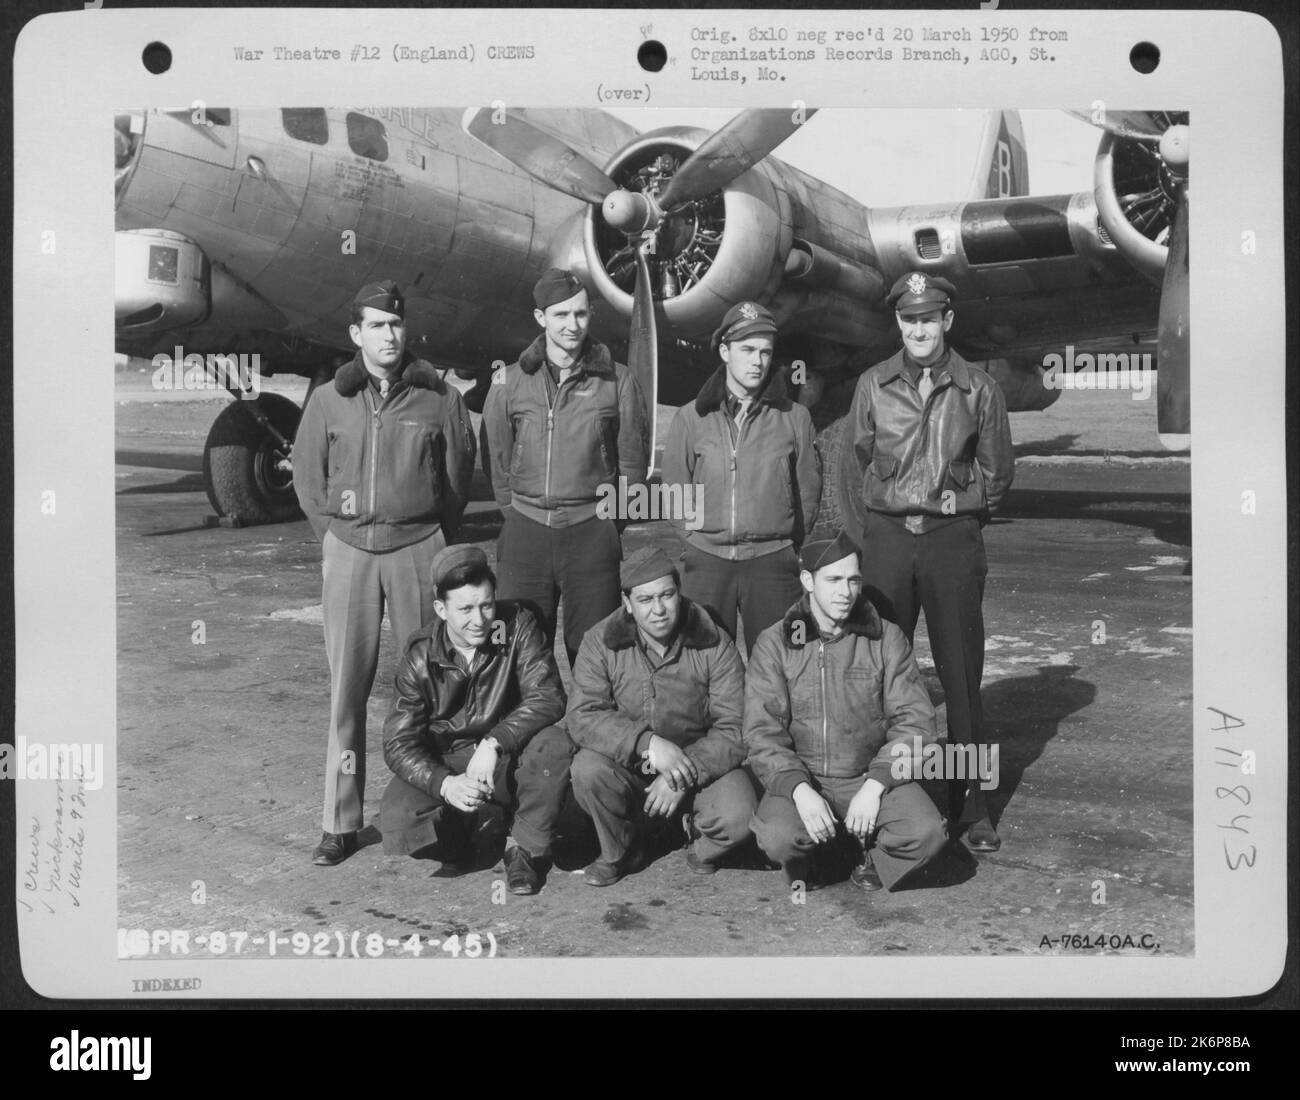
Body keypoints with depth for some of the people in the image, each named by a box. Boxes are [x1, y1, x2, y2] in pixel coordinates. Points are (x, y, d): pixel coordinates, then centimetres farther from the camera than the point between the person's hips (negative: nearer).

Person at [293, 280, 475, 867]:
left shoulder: (439, 398, 2)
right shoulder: (329, 400, 5)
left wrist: (435, 539, 9)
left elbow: (458, 475, 9)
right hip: (349, 551, 1)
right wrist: (334, 536, 9)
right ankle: (341, 821, 8)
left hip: (418, 548, -1)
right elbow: (307, 476, 13)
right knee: (346, 684, 1)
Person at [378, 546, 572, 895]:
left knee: (555, 745, -32)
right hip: (443, 767, 0)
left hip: (508, 762, 0)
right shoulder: (420, 659, -11)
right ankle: (478, 828, 4)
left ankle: (526, 847, -10)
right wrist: (444, 784, -33)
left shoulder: (517, 625, -11)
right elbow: (398, 744, -13)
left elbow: (548, 696, -20)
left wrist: (493, 742, -34)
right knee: (398, 825, -27)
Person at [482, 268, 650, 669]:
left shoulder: (617, 380, 0)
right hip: (525, 534, 1)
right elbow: (498, 460, 12)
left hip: (592, 535, -1)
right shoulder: (509, 382, 4)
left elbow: (633, 459, 6)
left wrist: (606, 514, 6)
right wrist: (518, 511, 11)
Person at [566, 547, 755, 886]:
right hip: (628, 767, 1)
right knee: (587, 769, -30)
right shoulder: (601, 642, -9)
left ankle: (701, 846, 11)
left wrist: (684, 778, -26)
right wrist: (647, 743, -33)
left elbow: (734, 730, -13)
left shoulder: (714, 645, -11)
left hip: (702, 765, -1)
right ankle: (620, 852, 1)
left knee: (738, 817, -28)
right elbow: (581, 717, -18)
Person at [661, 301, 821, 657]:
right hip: (706, 561, 0)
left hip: (772, 562, 0)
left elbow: (808, 489, 10)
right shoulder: (692, 417, 6)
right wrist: (699, 538, 3)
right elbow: (674, 490, 10)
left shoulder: (794, 416, 5)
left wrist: (787, 545, 6)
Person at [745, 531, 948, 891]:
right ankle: (807, 859, 7)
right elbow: (762, 734, -6)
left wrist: (875, 786, -16)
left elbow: (914, 722, -2)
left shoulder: (887, 639, 2)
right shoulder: (774, 644, -1)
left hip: (873, 777, 1)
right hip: (800, 778, -1)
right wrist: (799, 790, -23)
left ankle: (872, 859, 8)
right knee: (778, 838, -31)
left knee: (926, 834, -26)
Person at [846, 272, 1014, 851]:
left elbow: (997, 473, 10)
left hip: (954, 541, -1)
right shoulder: (873, 385, 5)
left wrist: (959, 508, 9)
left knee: (961, 675, 3)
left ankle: (970, 807, 12)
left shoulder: (978, 389, 2)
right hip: (887, 538, 1)